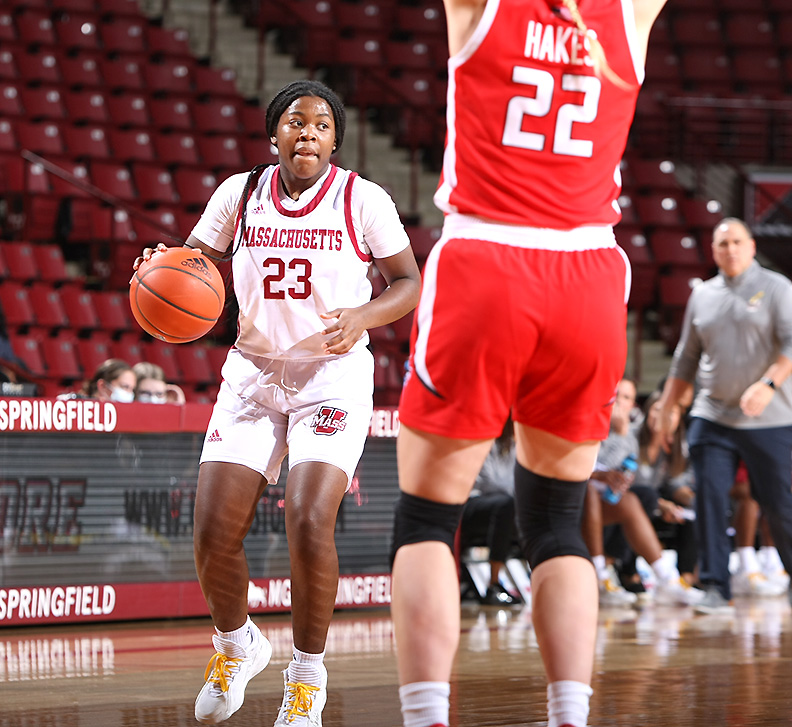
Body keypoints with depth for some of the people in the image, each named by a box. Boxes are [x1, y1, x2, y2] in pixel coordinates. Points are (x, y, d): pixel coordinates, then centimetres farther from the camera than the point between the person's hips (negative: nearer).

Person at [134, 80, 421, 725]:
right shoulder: (240, 194, 2)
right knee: (214, 531, -8)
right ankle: (236, 645, 23)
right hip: (253, 374, 3)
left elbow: (411, 283, -2)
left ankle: (308, 673, 0)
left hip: (333, 375, -3)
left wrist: (362, 316, -22)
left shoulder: (362, 199, -6)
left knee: (309, 521, -22)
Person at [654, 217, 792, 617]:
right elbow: (685, 359, 22)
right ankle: (716, 589, -6)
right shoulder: (702, 296, 15)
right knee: (709, 498, -8)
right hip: (712, 416, 4)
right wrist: (666, 408, 17)